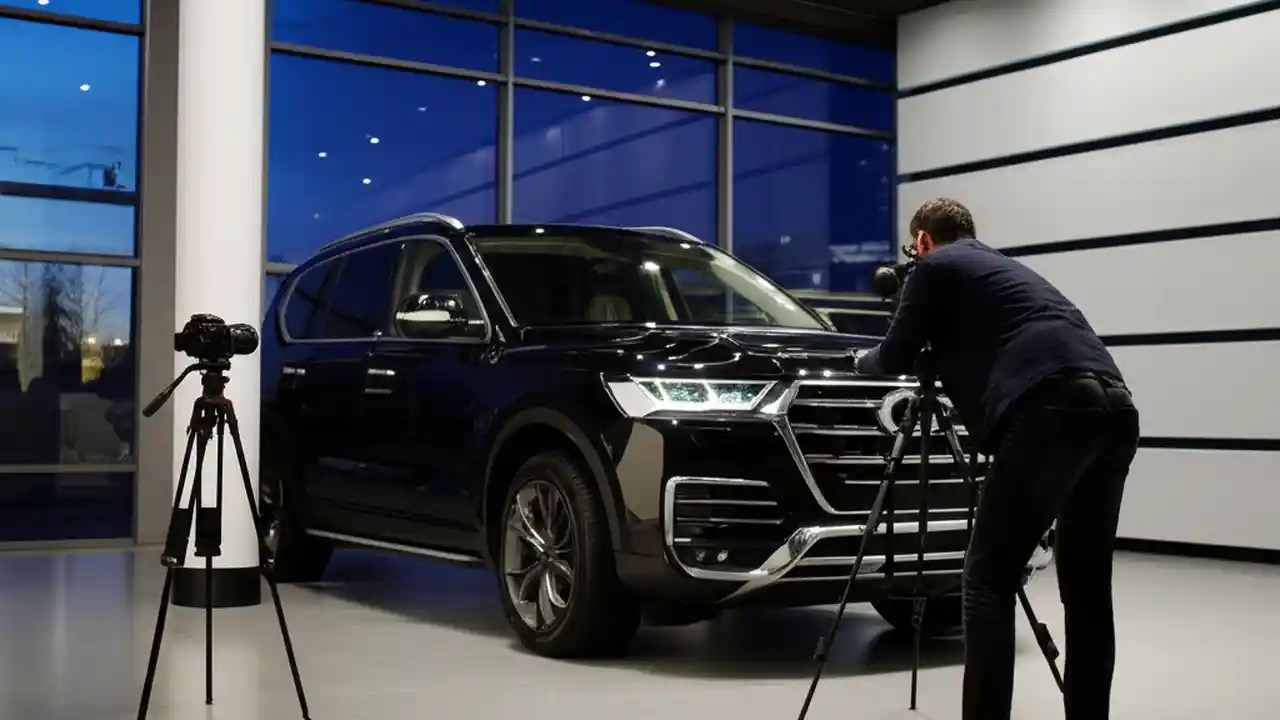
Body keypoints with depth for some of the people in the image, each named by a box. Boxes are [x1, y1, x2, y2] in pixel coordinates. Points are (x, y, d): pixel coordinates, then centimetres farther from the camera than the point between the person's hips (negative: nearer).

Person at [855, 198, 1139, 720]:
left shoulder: (935, 266, 15)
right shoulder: (1003, 266, 37)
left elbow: (895, 359, 18)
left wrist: (862, 360, 38)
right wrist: (942, 369, 52)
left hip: (1051, 406, -8)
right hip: (1114, 406, 8)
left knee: (989, 578, -3)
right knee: (1086, 586, 14)